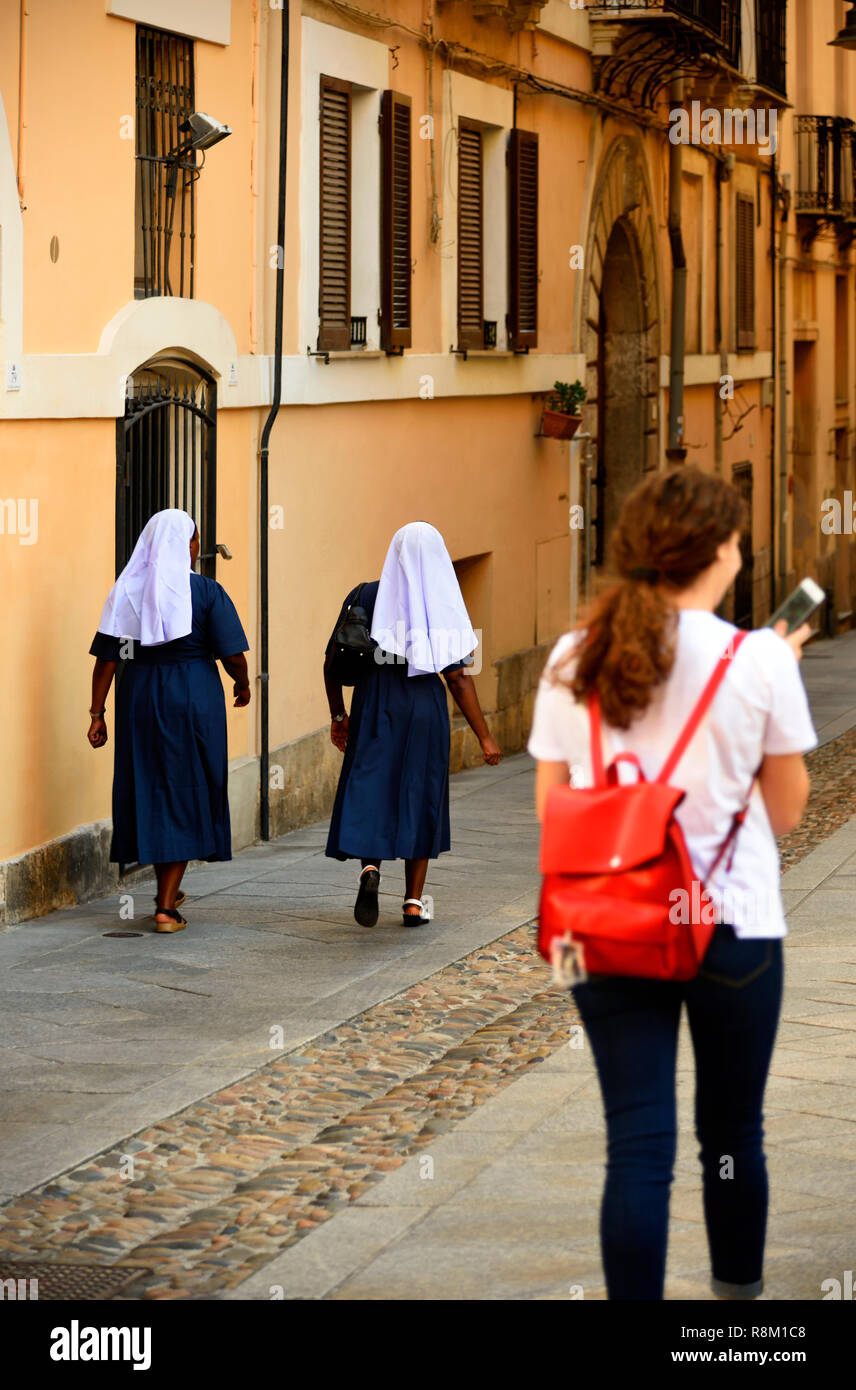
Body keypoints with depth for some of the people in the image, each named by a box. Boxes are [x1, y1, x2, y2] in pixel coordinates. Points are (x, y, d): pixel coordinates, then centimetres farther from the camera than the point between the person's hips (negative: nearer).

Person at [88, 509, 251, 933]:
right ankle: (166, 908, -3)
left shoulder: (126, 591, 1)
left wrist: (97, 713, 2)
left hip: (138, 698, 4)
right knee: (185, 794, 3)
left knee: (148, 790, 16)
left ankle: (167, 892, 29)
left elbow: (106, 658, -2)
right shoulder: (205, 591, -8)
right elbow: (232, 655, -10)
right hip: (192, 698, -3)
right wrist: (242, 684, 10)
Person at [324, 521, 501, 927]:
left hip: (373, 707, 1)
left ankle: (370, 868, -24)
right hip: (424, 709, -1)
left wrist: (338, 715, 14)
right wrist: (484, 737, -2)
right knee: (420, 798, 11)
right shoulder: (441, 607, -5)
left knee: (369, 789, 5)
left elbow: (332, 661, 1)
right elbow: (457, 677, -8)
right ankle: (414, 903, 14)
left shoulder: (365, 597, 0)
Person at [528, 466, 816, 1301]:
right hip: (732, 924, -2)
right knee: (732, 1136, 16)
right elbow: (784, 810, 2)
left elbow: (550, 810, 4)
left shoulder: (574, 662, 0)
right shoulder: (759, 661, -9)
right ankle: (738, 1287, 33)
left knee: (637, 1146, 2)